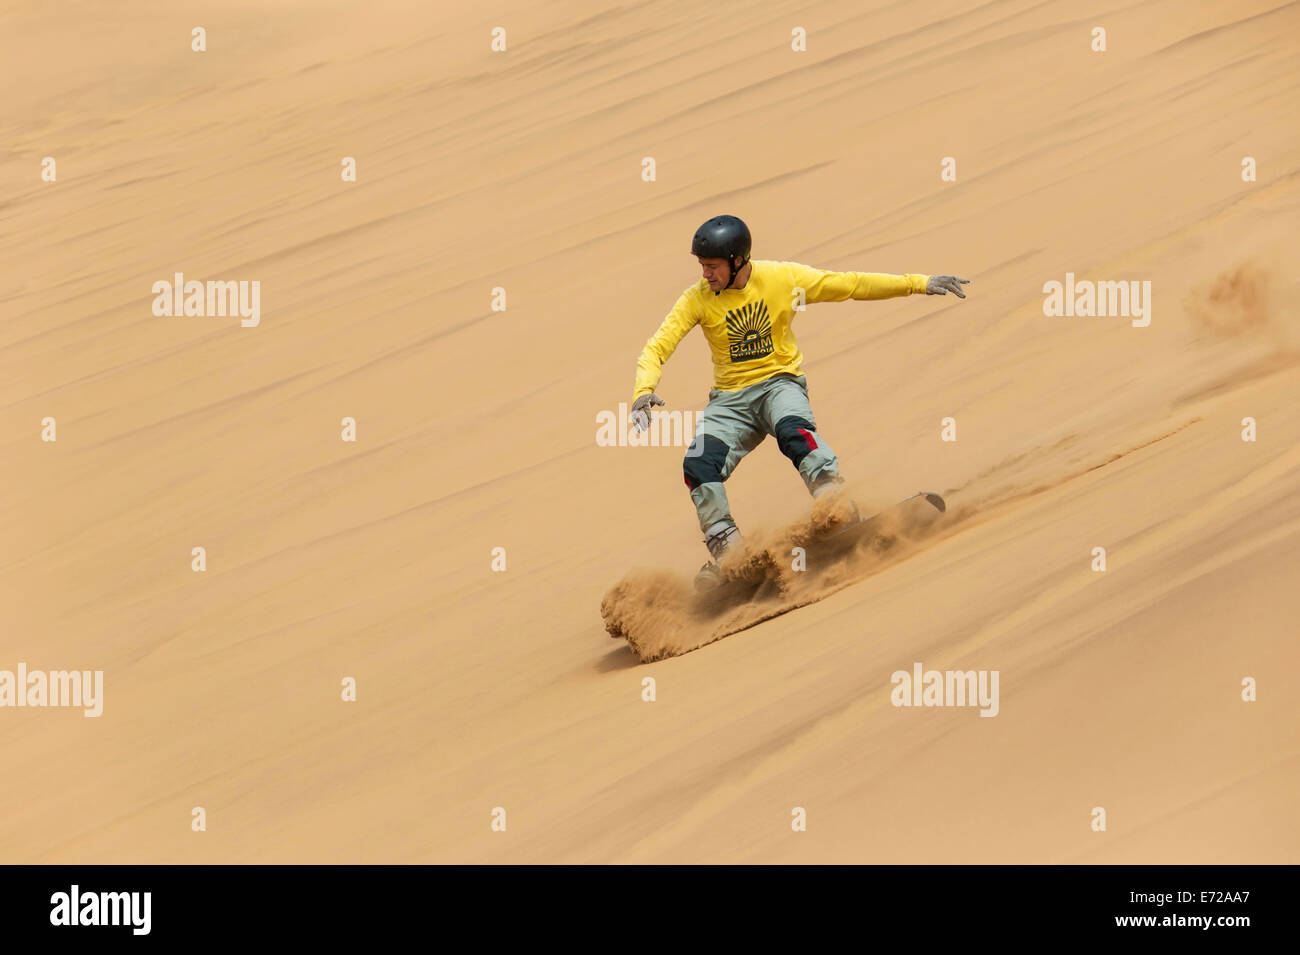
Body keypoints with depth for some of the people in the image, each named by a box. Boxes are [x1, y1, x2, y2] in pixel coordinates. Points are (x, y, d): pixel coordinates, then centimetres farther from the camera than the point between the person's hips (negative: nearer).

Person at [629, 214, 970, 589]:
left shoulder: (783, 278, -7)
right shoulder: (698, 299, -5)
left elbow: (851, 285, -2)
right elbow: (657, 347, -8)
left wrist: (920, 284, -5)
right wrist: (645, 390, -29)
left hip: (780, 383, -2)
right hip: (730, 399, 2)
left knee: (793, 430, -36)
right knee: (699, 466, -21)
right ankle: (727, 554, -14)